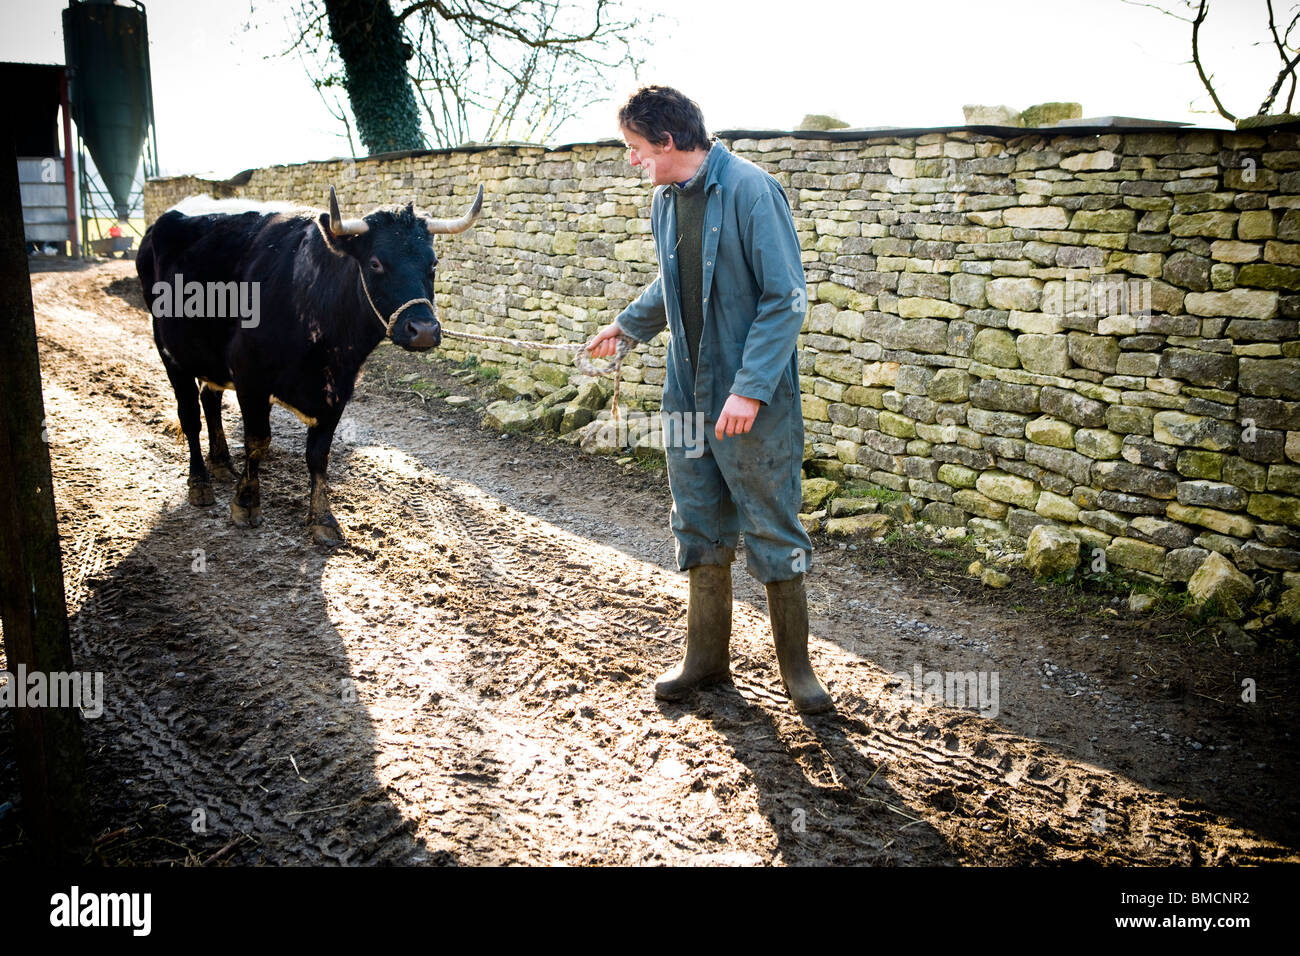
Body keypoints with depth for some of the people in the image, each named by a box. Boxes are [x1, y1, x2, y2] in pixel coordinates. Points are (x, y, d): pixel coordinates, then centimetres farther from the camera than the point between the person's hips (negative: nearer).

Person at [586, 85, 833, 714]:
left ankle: (795, 665, 21)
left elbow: (786, 298, -17)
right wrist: (626, 326, 26)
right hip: (687, 396, 7)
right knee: (700, 533, 14)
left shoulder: (750, 190, -15)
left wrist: (750, 388, -22)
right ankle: (707, 657, 29)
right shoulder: (665, 198, 8)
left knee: (773, 533, 4)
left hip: (754, 403, -7)